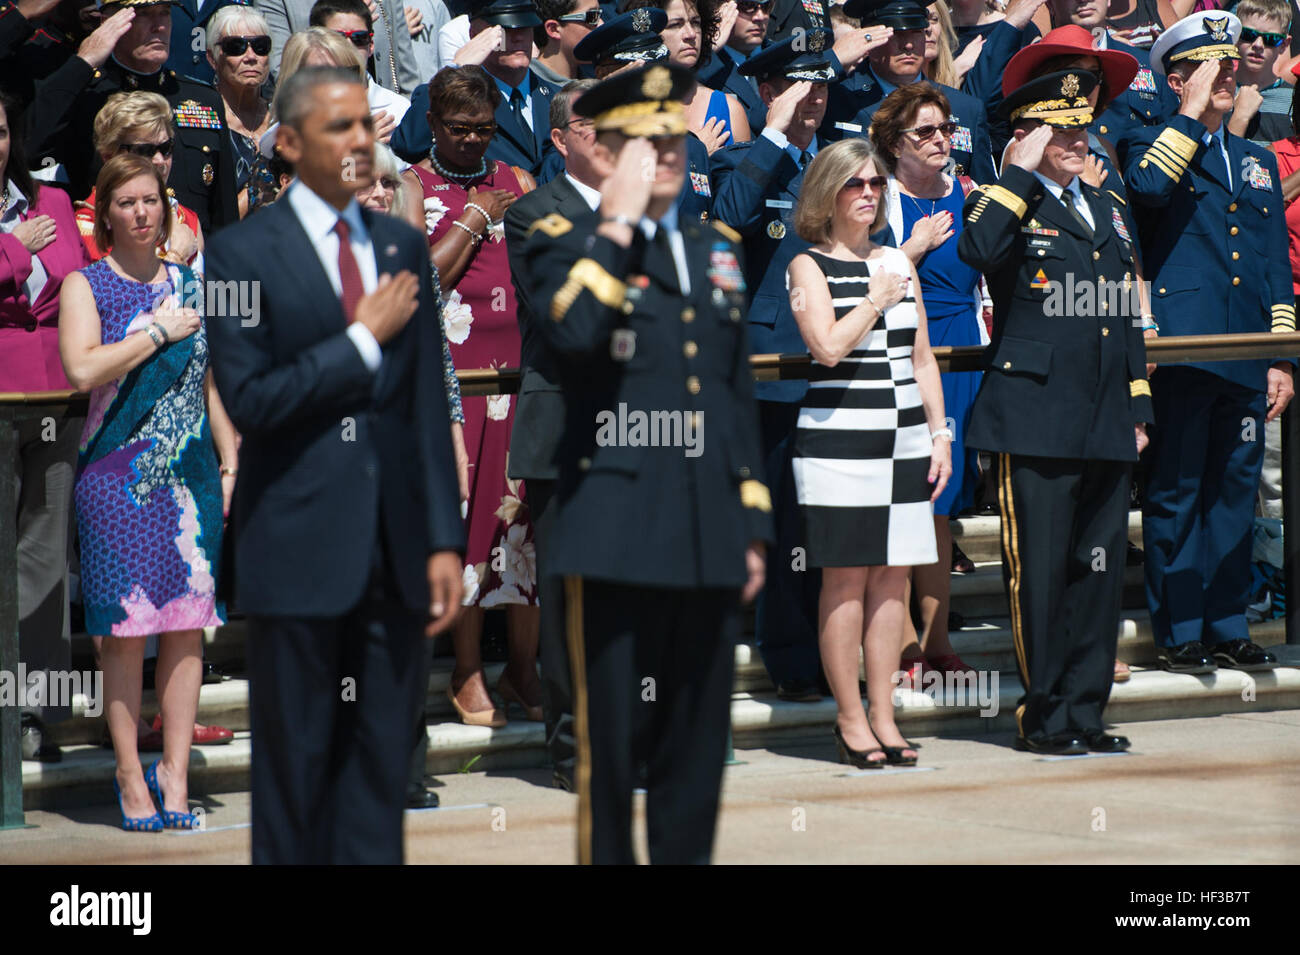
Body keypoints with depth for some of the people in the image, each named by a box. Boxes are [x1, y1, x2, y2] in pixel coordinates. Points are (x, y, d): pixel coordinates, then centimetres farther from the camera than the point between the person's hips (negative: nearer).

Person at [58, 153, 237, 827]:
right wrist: (160, 332, -11)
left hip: (190, 475, 4)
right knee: (124, 628, -4)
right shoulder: (85, 285, 1)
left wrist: (231, 463, 12)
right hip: (117, 476, -4)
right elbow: (82, 370, -16)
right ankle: (130, 776, 2)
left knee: (188, 624, 0)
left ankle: (175, 771, 5)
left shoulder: (188, 286, 14)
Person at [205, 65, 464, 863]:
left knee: (383, 760, 6)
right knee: (296, 761, 3)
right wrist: (364, 340, -11)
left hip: (394, 547, 4)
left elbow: (430, 406, 10)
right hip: (300, 547, -4)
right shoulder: (242, 253, -4)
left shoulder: (405, 248, 12)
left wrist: (445, 539, 4)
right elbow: (251, 399, -13)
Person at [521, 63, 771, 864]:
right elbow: (572, 330, -24)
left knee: (697, 746, 8)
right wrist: (619, 221, -17)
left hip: (709, 541, 5)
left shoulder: (717, 249, 17)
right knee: (612, 743, -2)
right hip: (619, 537, -5)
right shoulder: (567, 246, 0)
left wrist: (753, 523, 15)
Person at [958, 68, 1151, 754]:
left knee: (1100, 568, 8)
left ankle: (1084, 711, 15)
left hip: (1107, 426, 6)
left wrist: (1138, 406, 19)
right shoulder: (1005, 205, 0)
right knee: (1039, 569, -3)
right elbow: (977, 250, -26)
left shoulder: (1109, 210, 20)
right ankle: (1043, 716, 4)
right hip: (1036, 421, -6)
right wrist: (1021, 172, -18)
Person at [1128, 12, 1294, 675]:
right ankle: (1178, 633, 2)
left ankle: (1227, 627, 15)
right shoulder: (1153, 147, 3)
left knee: (1234, 494, 8)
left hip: (1245, 362, 5)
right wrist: (1194, 110, -15)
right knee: (1175, 494, -2)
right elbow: (1148, 187, -23)